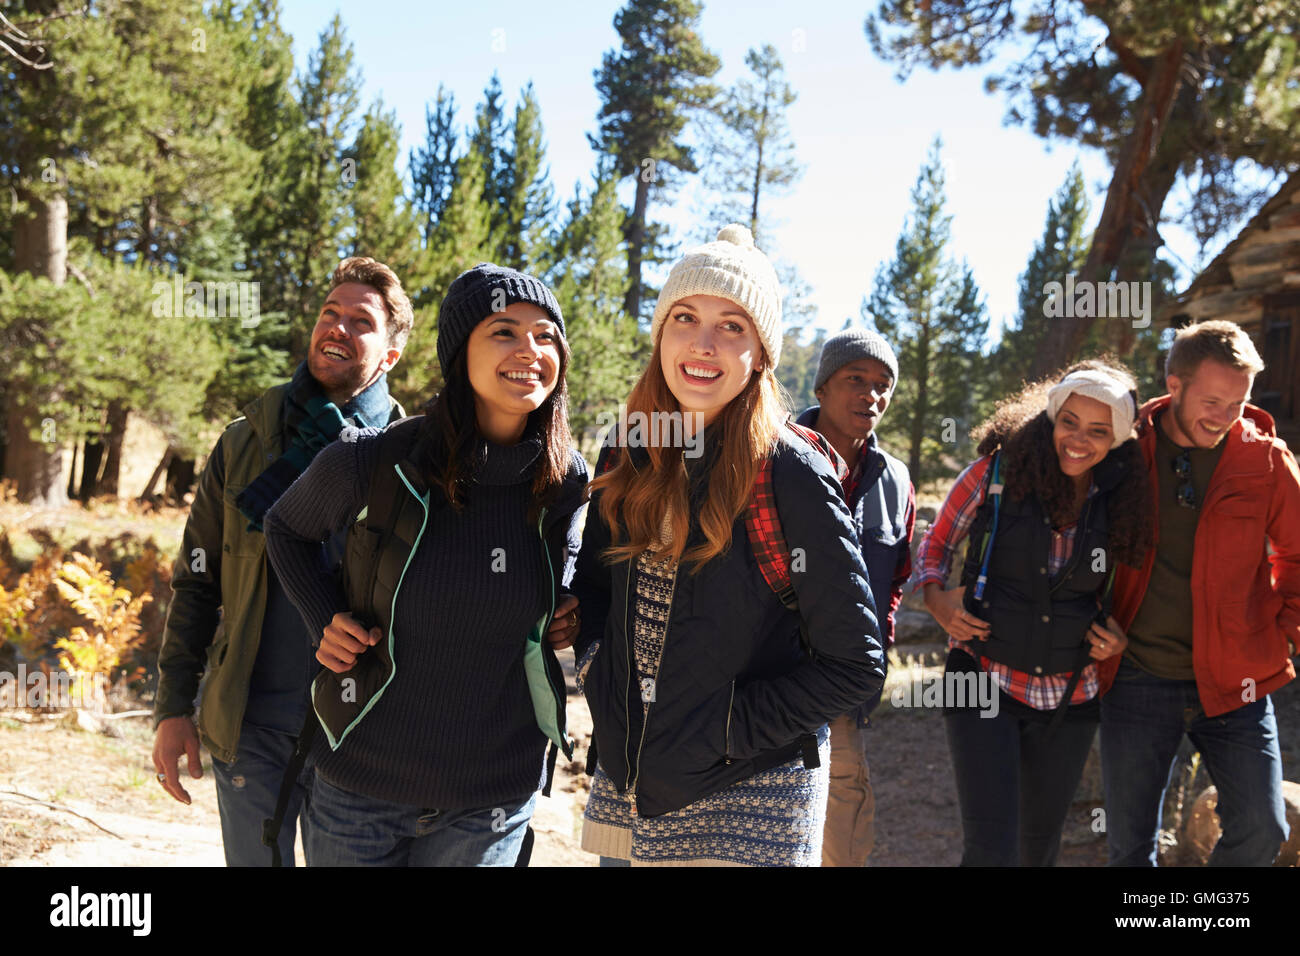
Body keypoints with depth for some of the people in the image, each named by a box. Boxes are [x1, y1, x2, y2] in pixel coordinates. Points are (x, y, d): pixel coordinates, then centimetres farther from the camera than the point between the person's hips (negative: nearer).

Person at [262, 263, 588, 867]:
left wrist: (570, 621, -3)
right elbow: (286, 529, 8)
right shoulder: (371, 463, -13)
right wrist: (325, 621, -5)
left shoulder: (567, 483, -5)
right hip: (359, 788, -1)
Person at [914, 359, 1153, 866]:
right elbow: (935, 542, 3)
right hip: (986, 684, -4)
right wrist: (934, 594, -15)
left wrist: (1115, 636, -4)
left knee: (1041, 843, 19)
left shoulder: (1117, 503, -1)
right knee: (990, 848, -13)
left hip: (1070, 697, 4)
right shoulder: (995, 472, -9)